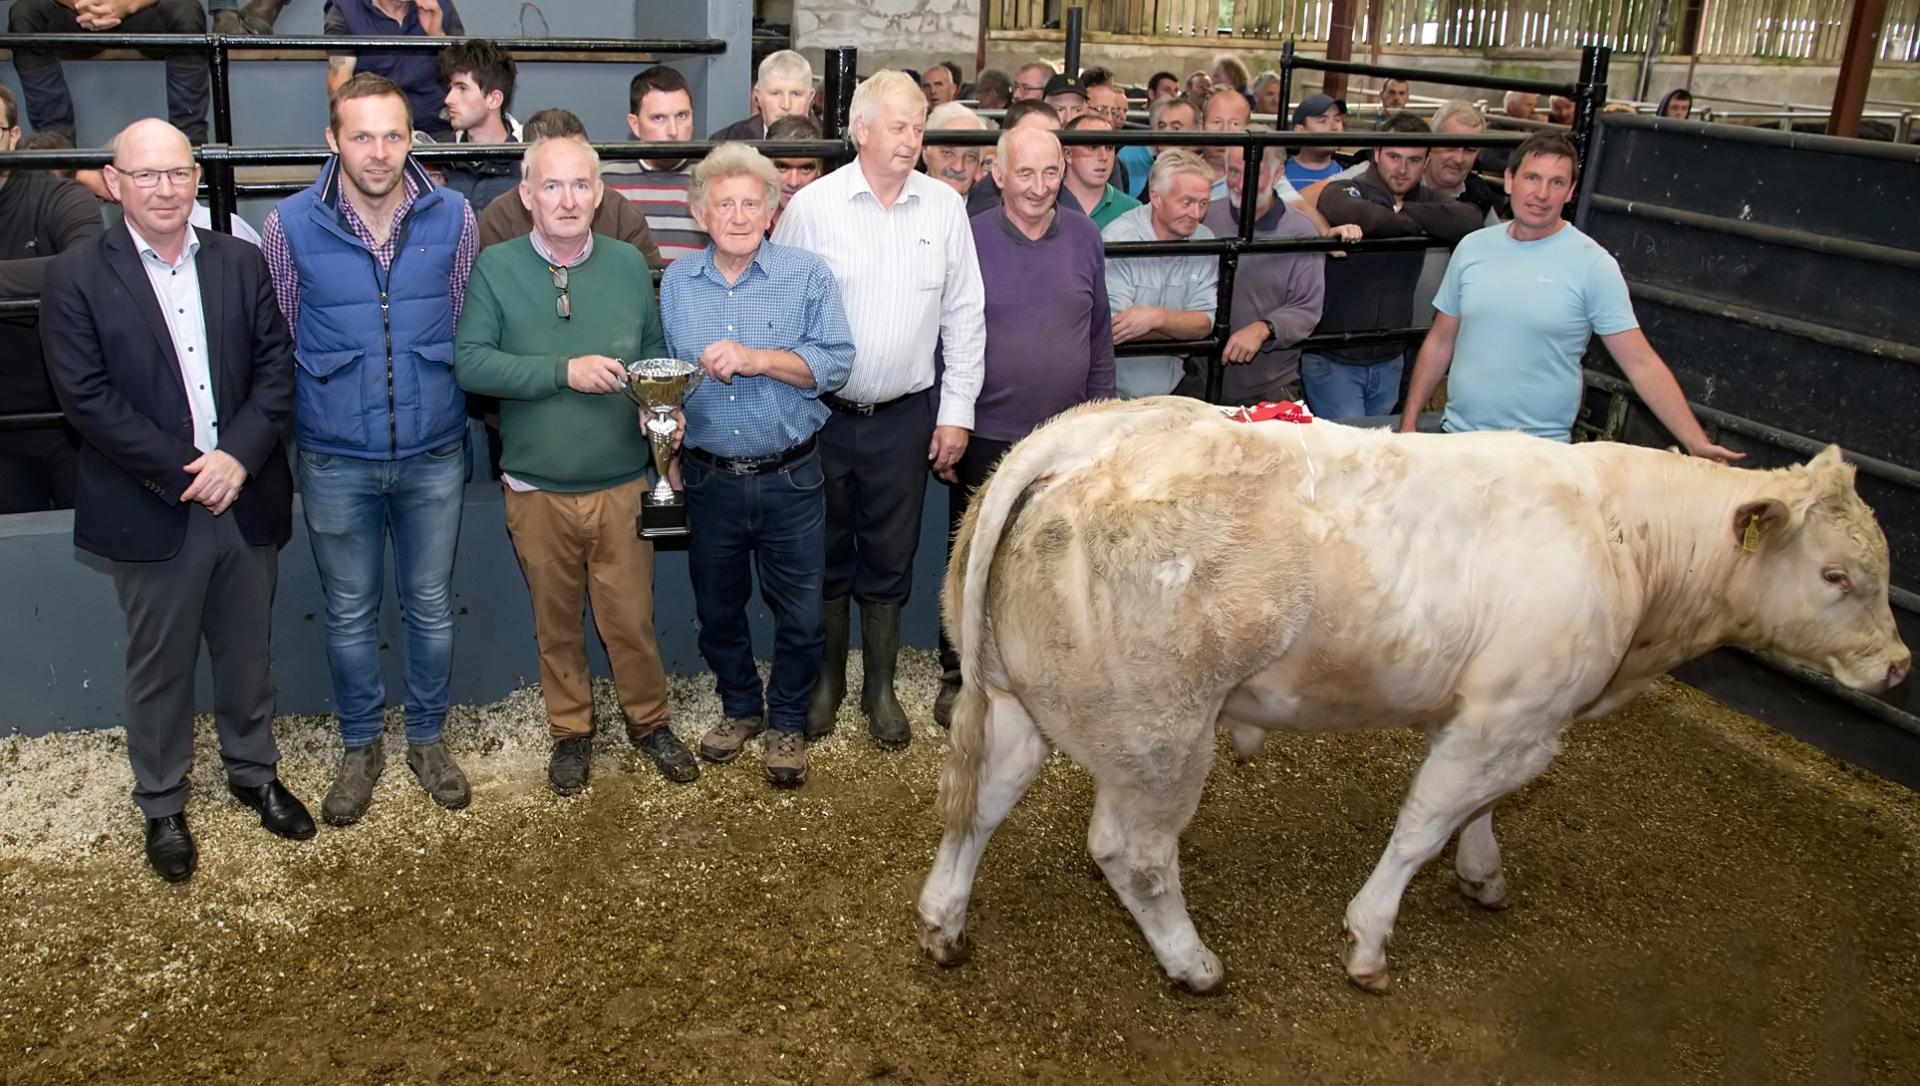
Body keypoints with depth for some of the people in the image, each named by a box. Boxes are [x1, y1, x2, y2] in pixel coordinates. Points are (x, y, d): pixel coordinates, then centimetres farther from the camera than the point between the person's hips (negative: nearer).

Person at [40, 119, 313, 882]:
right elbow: (86, 396, -12)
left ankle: (253, 772, 36)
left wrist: (237, 455, -14)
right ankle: (162, 805, 28)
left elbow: (277, 367, -1)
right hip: (152, 511, -3)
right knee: (159, 668, 11)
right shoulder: (76, 276, -6)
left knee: (248, 654, 16)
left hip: (246, 498, 3)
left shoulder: (240, 263, 4)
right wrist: (182, 472, -16)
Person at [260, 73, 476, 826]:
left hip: (433, 456, 1)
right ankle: (360, 746, 32)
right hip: (335, 461, 0)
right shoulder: (289, 226, -9)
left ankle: (427, 738, 33)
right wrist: (319, 409, 8)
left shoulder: (454, 218, -6)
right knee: (350, 615, 13)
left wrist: (442, 405, 9)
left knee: (431, 609, 13)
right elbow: (276, 345, 3)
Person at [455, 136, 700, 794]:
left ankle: (648, 722, 32)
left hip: (622, 485, 1)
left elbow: (654, 351, 11)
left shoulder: (628, 264, 2)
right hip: (536, 491, -1)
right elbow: (470, 363, -13)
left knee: (631, 618, 8)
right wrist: (565, 371, -21)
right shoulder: (495, 267, -5)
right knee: (556, 623, 14)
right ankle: (570, 731, 35)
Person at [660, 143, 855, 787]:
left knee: (800, 614, 6)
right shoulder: (677, 283, 6)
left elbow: (836, 363, -13)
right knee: (717, 607, 17)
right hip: (709, 479, 3)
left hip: (790, 478, -3)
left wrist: (758, 359, -23)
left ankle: (787, 721, 28)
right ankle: (740, 708, 39)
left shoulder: (807, 276, -4)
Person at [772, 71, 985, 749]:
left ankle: (881, 689, 28)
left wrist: (957, 411, 2)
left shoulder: (945, 207, 0)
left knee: (889, 560, 12)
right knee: (826, 555, 13)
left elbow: (964, 315, 4)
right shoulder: (812, 205, -7)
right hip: (822, 413, -1)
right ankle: (827, 681, 31)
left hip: (905, 418, 1)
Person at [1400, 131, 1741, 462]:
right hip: (1458, 438, 4)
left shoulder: (1592, 264, -8)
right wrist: (1408, 422, 8)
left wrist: (1697, 444, -17)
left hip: (1540, 453, -3)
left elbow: (1642, 364, -10)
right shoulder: (1473, 247, 3)